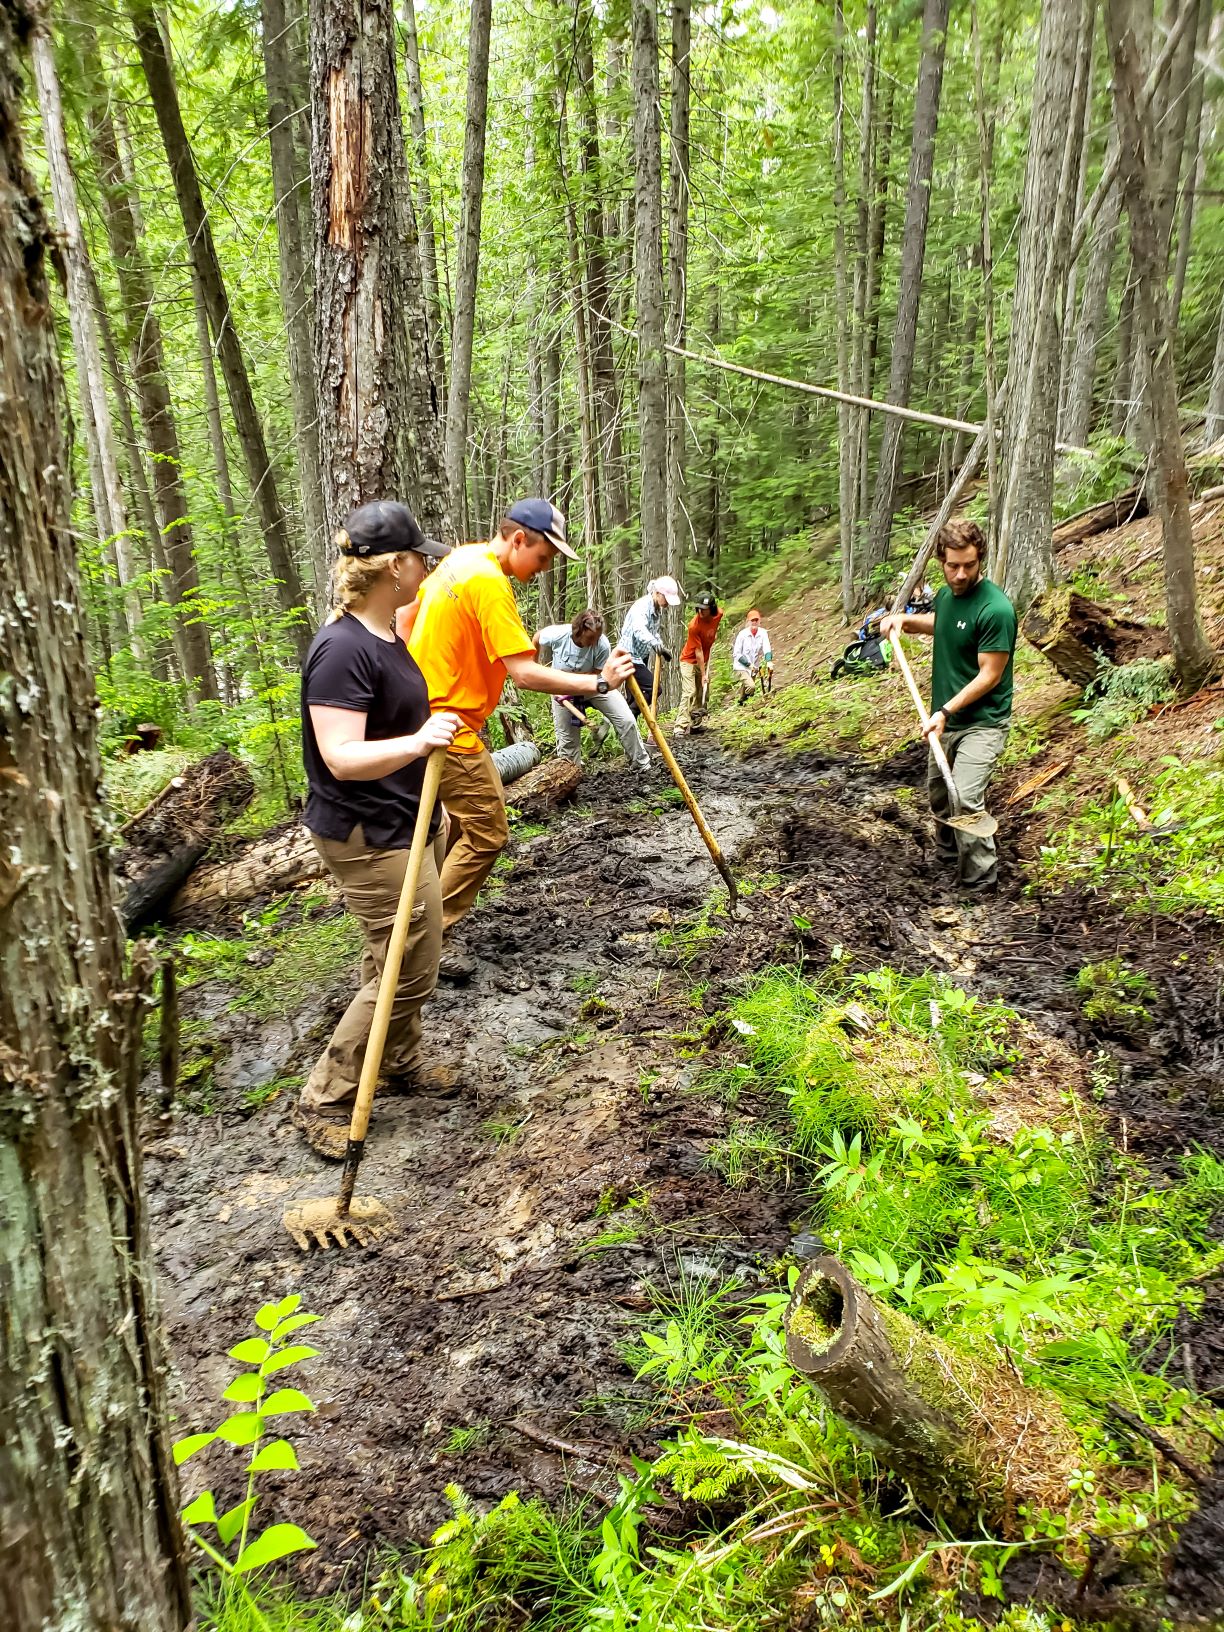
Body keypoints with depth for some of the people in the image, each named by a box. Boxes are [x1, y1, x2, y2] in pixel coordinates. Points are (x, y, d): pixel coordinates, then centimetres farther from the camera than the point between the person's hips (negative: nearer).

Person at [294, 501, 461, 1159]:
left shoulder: (385, 635, 8)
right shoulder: (342, 649, -23)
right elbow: (342, 757, -30)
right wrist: (417, 743, -43)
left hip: (403, 824, 10)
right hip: (369, 837, -10)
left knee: (400, 958, 21)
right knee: (408, 969, -5)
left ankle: (401, 1060, 41)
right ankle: (323, 1101, 9)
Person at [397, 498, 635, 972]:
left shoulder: (461, 558, 9)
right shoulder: (490, 582, -21)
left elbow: (406, 614, 19)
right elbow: (524, 673, -27)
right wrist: (597, 683, -25)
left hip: (423, 712, 10)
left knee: (455, 823, 21)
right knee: (487, 834, -4)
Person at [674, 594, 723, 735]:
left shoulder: (718, 614, -12)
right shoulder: (694, 625, -29)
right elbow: (698, 652, -26)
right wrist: (703, 674, -25)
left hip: (704, 660, 7)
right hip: (689, 661, -7)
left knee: (701, 694, 9)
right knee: (689, 693, -18)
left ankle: (694, 724, 18)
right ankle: (680, 727, -23)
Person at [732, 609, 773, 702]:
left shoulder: (763, 633, -6)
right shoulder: (742, 634, -13)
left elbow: (767, 648, -17)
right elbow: (736, 654, -12)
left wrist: (769, 661, -35)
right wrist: (749, 664, -20)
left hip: (753, 669, 4)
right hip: (741, 667, -4)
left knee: (746, 690, 15)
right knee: (751, 686, -25)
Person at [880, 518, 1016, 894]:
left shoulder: (995, 608, -23)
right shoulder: (945, 594, 3)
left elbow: (990, 675, -21)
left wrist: (946, 711, -23)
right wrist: (905, 620, 10)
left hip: (981, 722, -9)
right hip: (946, 719, 9)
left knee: (965, 800, -18)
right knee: (938, 793, 22)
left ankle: (981, 887, -5)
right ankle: (947, 856, 46)